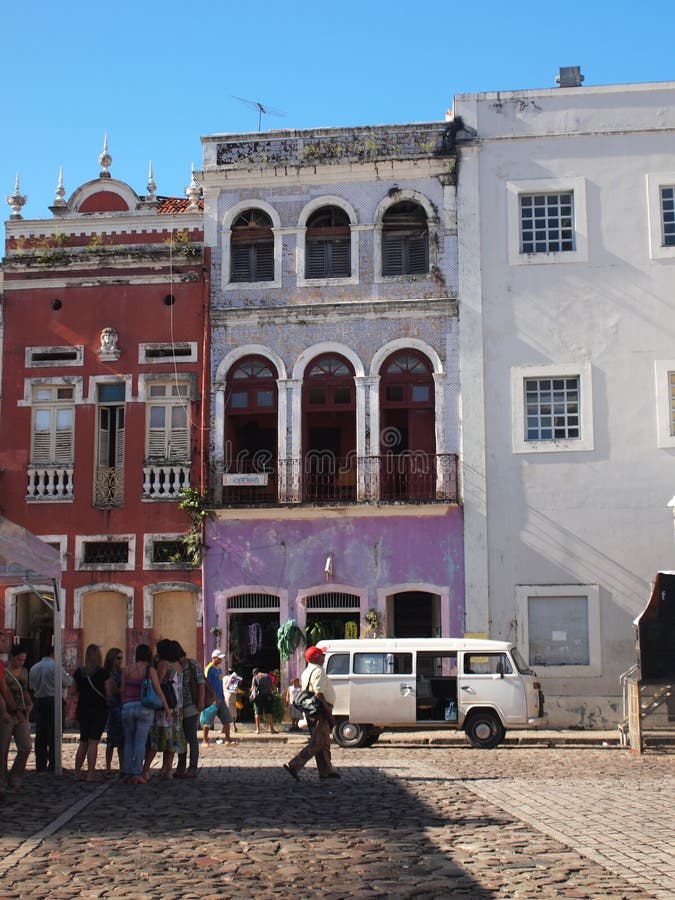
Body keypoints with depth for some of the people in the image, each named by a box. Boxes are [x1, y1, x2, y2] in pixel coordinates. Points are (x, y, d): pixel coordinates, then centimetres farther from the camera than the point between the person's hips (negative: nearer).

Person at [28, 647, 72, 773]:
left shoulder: (34, 668, 7)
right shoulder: (56, 666, -10)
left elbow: (31, 686, 14)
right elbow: (67, 683, -4)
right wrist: (69, 677, 17)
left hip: (39, 701, 5)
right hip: (53, 700, -5)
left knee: (40, 734, 9)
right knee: (54, 734, 0)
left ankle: (40, 764, 11)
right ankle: (52, 764, -2)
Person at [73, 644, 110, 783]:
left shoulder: (79, 672, 3)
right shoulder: (102, 673, -10)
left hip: (82, 710, 5)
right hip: (99, 710, -5)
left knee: (83, 742, 13)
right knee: (93, 742, -4)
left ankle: (78, 773, 13)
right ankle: (91, 774, -6)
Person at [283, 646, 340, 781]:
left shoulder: (307, 671, 16)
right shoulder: (318, 671, -15)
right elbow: (319, 694, -23)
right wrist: (328, 710, -19)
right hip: (320, 712, -10)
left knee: (324, 741, 16)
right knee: (316, 743, -8)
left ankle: (326, 770, 21)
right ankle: (294, 765, -15)